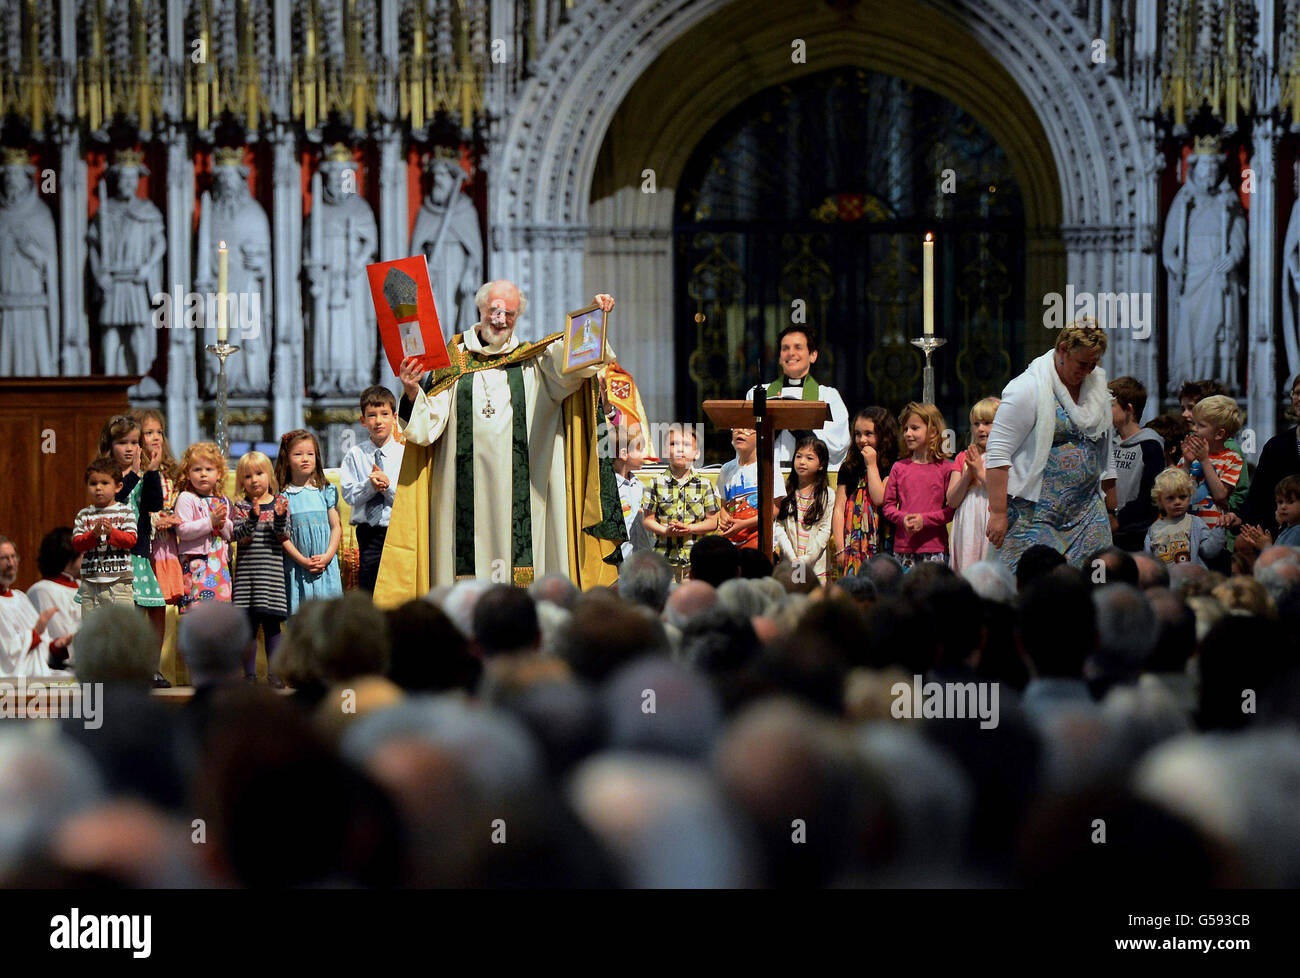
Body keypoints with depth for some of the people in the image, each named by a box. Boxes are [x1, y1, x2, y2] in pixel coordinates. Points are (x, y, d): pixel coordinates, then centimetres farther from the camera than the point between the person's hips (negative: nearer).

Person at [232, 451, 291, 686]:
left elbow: (283, 537, 0)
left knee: (272, 623, 1)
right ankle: (249, 673, 8)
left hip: (272, 570, 0)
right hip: (247, 570, 0)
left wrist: (280, 517, -18)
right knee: (248, 625, 2)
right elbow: (240, 537, -7)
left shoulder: (280, 502, 6)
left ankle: (273, 672, 7)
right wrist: (253, 517, -21)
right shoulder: (241, 506, 4)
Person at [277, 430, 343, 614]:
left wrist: (327, 556, -7)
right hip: (296, 566, -1)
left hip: (325, 566, 1)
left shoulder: (326, 491, 10)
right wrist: (302, 561, -12)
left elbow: (336, 527, 8)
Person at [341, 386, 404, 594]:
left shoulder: (404, 454, 2)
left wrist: (388, 485, -19)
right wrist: (370, 484, -18)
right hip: (368, 534, 0)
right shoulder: (355, 455, 5)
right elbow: (349, 495, -2)